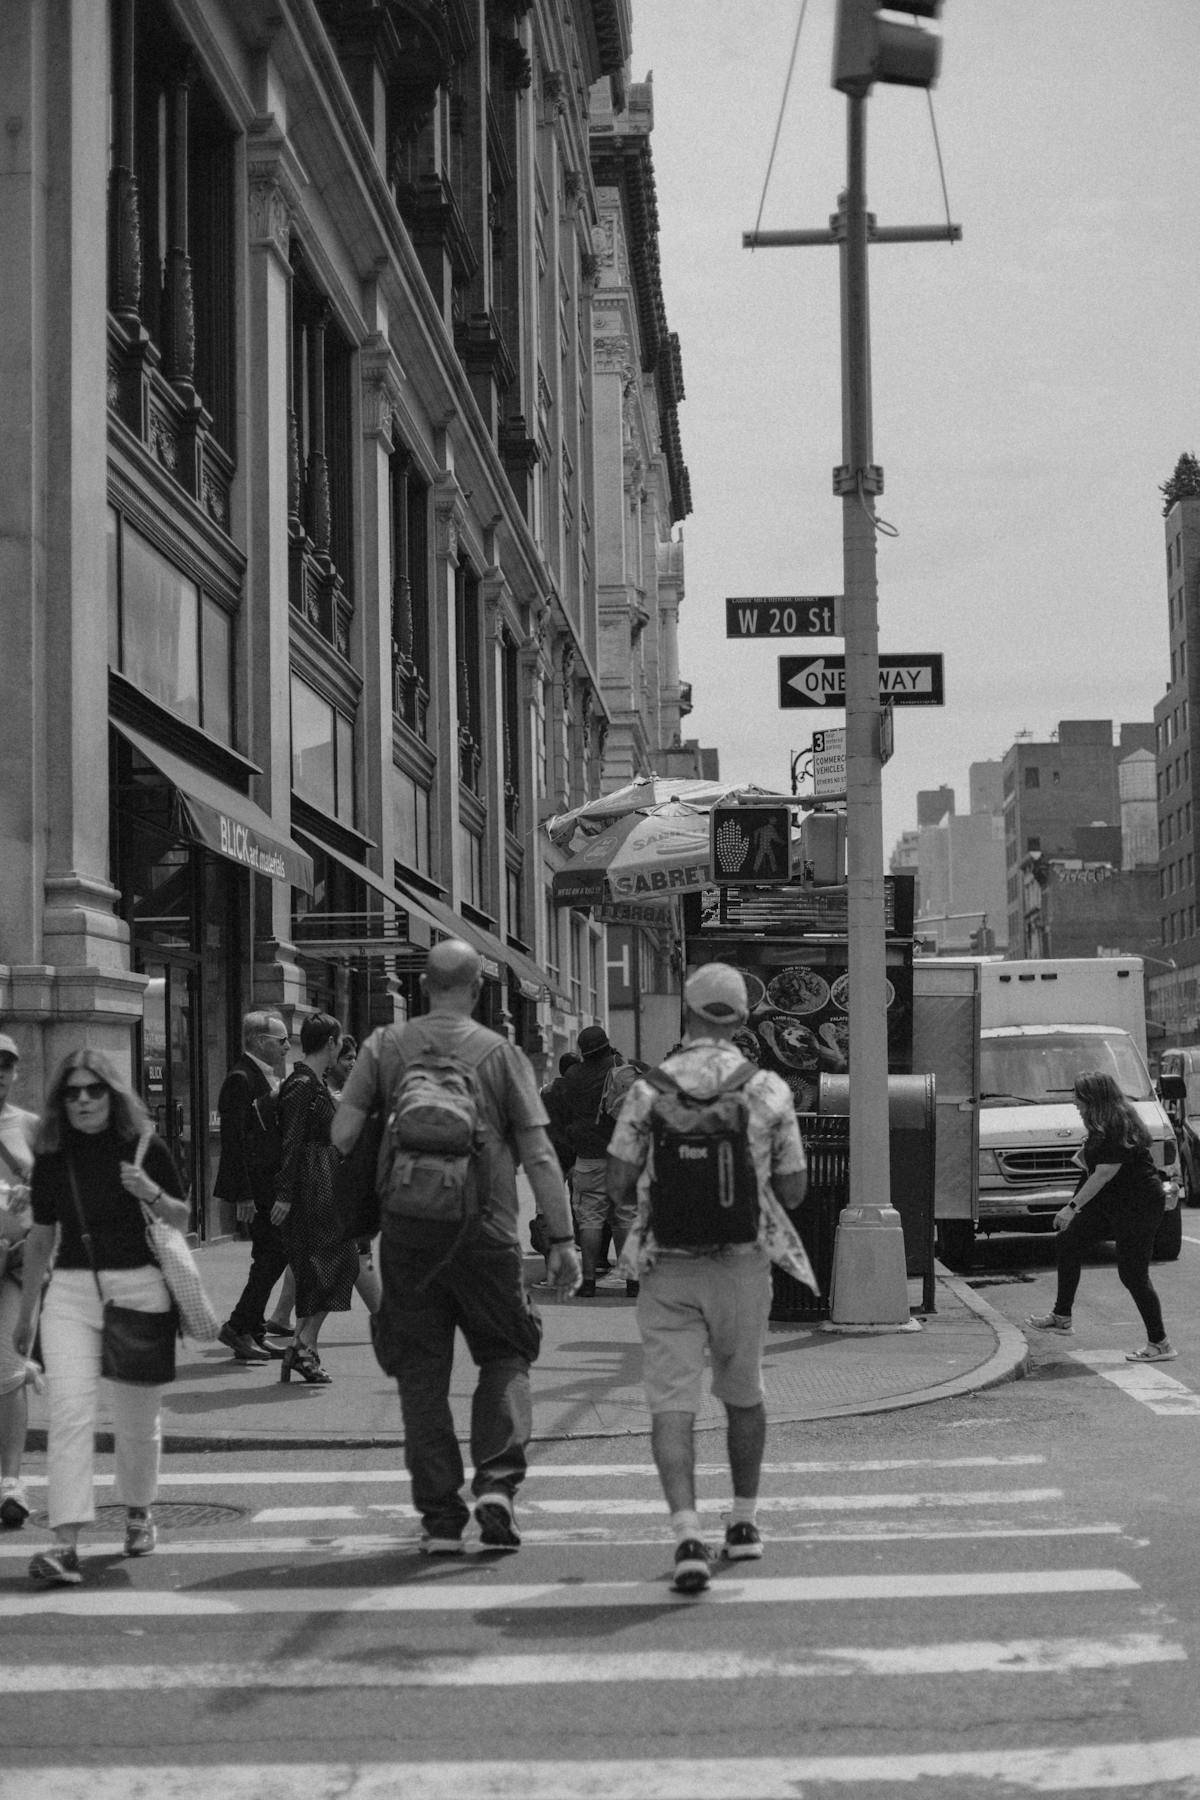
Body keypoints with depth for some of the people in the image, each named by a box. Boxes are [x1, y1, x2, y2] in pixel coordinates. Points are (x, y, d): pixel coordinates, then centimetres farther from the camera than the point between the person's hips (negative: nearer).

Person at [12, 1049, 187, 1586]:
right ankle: (66, 1544, -18)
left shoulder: (144, 1149, -2)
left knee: (137, 1419, 10)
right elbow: (42, 1236, 15)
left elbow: (182, 1221, 7)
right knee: (69, 1411, -13)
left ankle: (138, 1513, 36)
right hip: (70, 1290, 1)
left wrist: (151, 1193, -14)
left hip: (139, 1286, -1)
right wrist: (24, 1314, 20)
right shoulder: (52, 1158, 4)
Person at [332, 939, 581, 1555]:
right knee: (505, 1355, 15)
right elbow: (538, 1155, -2)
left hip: (406, 1232, 1)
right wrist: (562, 1238, 0)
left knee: (422, 1372, 8)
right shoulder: (501, 1053, 0)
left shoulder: (384, 1046, 3)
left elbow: (342, 1131, -3)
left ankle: (440, 1517, 8)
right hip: (485, 1231, -1)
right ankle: (496, 1480, -4)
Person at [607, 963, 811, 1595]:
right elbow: (794, 1190, 4)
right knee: (742, 1394, 21)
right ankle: (744, 1524, 32)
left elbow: (618, 1185, -3)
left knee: (672, 1402, -3)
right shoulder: (769, 1090, -1)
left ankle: (687, 1535, -19)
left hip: (666, 1265, -2)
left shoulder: (650, 1089, -4)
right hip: (742, 1263, 2)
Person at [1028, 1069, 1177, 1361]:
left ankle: (1160, 1345, 1)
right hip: (1111, 1203, 10)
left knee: (1132, 1274, -8)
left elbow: (1105, 1173, -24)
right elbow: (1095, 1168, 22)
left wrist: (1072, 1206, -21)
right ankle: (1061, 1316, 24)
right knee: (1068, 1242, 12)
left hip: (1138, 1205, -10)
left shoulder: (1119, 1128, -23)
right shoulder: (1103, 1125, 8)